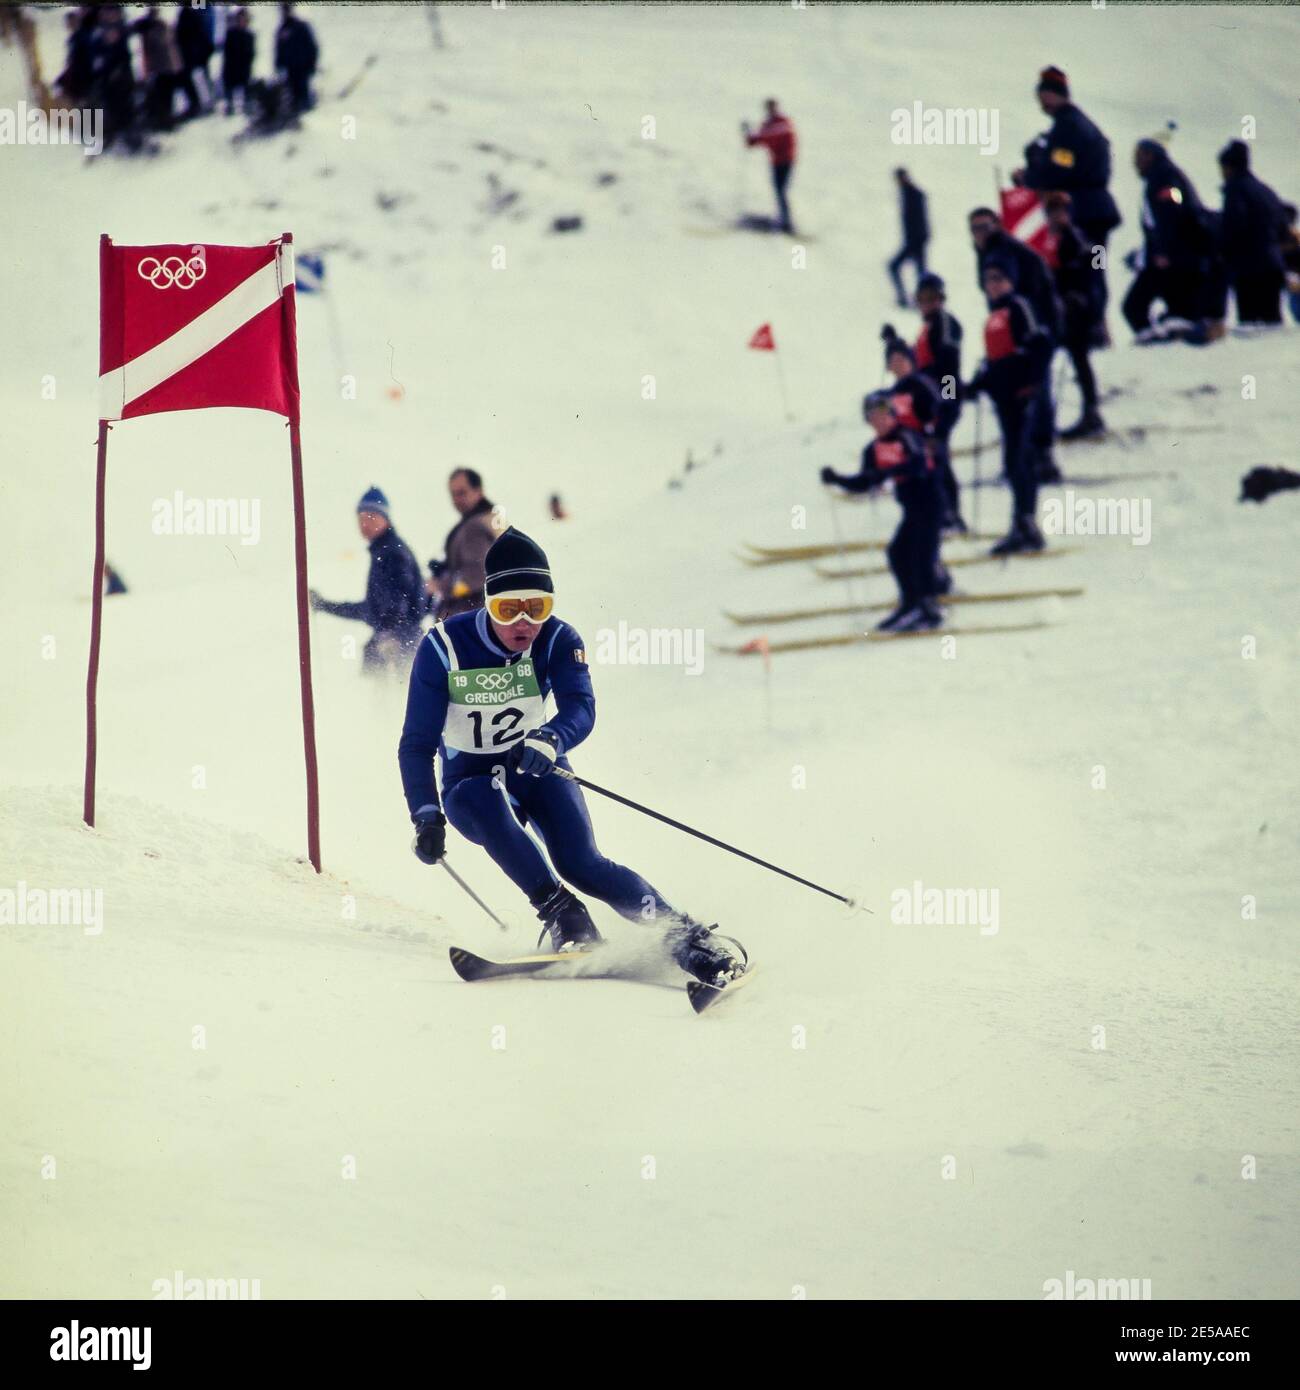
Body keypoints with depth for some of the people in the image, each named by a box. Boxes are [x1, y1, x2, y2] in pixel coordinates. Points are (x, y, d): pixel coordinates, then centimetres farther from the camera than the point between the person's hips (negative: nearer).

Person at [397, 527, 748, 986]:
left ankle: (684, 935, -18)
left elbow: (580, 709, -29)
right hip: (469, 783, -1)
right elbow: (417, 744, -15)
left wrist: (548, 741, -53)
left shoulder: (558, 641, -13)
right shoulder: (445, 648, -17)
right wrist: (426, 818, -29)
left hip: (537, 771, 1)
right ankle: (565, 918, -39)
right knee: (486, 801, -36)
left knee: (583, 865, -23)